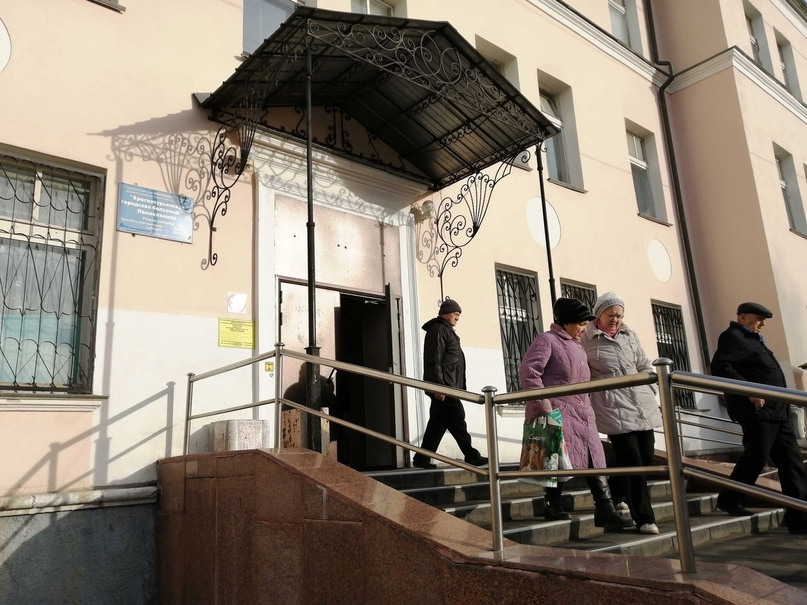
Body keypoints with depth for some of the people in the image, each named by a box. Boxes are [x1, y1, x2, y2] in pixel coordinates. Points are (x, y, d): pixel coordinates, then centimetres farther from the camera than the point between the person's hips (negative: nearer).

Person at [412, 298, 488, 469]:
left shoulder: (445, 330, 24)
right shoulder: (438, 330, -8)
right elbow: (434, 360, -17)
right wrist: (439, 385, -23)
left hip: (446, 386, 10)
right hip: (443, 385, -10)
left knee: (438, 422, 8)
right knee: (456, 420, -6)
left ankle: (422, 458, 11)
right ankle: (472, 456, -1)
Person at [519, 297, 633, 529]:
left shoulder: (578, 347, 22)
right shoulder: (547, 340, -7)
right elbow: (528, 371, -19)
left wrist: (588, 410, 19)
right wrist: (543, 407, -22)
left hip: (581, 414, 9)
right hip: (557, 413, -8)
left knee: (593, 458, 5)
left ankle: (604, 509, 9)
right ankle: (552, 505, 11)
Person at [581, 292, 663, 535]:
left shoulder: (630, 335, 15)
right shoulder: (585, 340, -3)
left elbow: (644, 365, 21)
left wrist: (652, 390, 11)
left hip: (643, 405, 7)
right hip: (614, 408, -6)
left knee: (647, 457, 10)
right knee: (632, 462, -8)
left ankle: (613, 492, 36)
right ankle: (644, 518, 3)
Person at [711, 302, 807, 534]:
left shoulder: (753, 340, 25)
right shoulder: (732, 337, -5)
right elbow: (720, 367, -20)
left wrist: (784, 407, 18)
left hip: (777, 411, 10)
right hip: (756, 410, -10)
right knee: (756, 457, -6)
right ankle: (729, 499, 11)